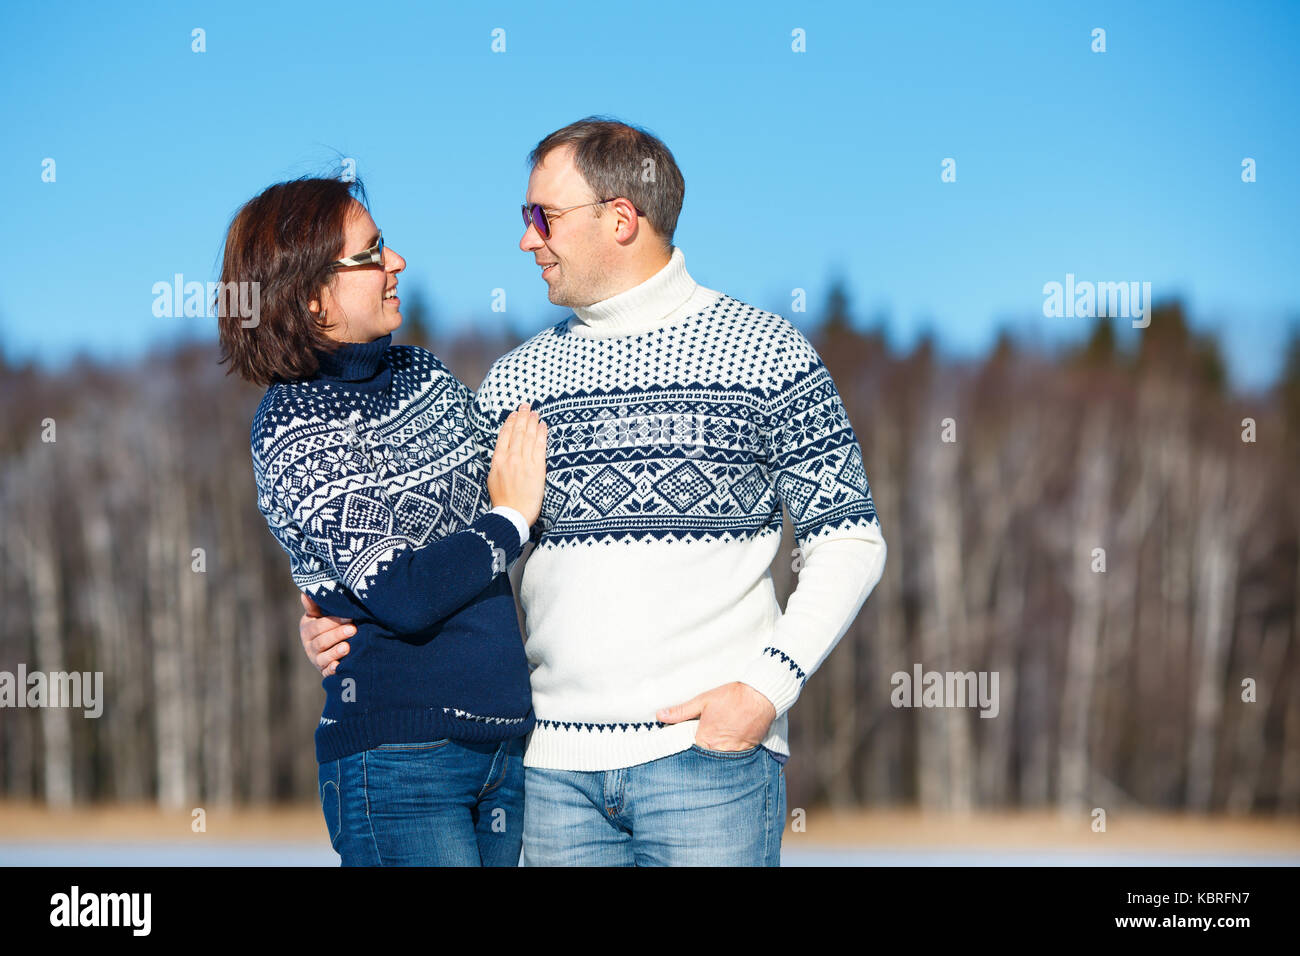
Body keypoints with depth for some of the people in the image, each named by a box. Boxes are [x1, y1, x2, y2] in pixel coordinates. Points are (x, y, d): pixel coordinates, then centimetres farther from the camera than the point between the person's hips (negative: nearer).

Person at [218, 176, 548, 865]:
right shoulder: (291, 429, -12)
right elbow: (403, 596, -20)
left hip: (505, 732, 7)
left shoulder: (424, 376, 9)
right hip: (398, 756, -7)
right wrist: (512, 517, -9)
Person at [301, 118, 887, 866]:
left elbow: (849, 541, 0)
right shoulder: (517, 379, 12)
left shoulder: (768, 355, 1)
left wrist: (770, 684, -11)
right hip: (555, 759, 4)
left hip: (711, 752, -4)